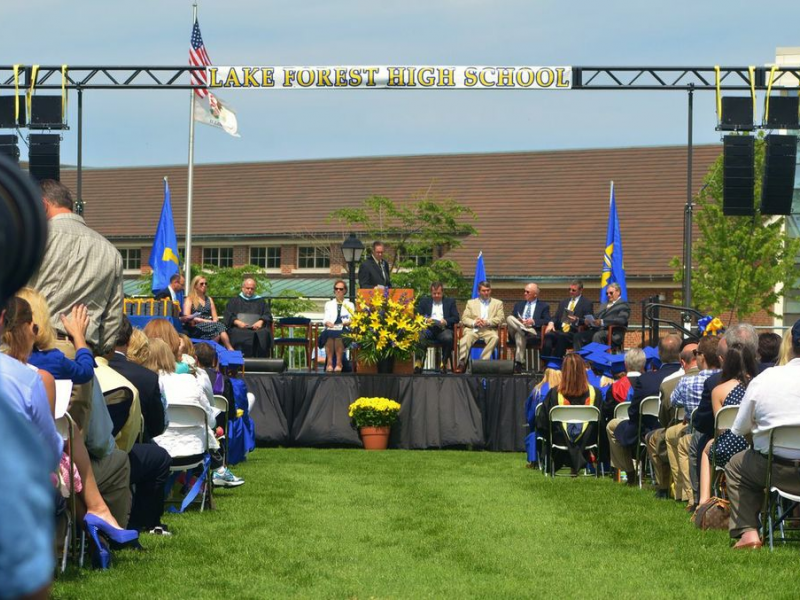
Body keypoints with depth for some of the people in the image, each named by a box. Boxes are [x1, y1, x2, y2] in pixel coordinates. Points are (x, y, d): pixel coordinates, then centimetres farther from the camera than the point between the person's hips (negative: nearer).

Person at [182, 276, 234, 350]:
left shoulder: (209, 299, 27)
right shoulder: (190, 299, 11)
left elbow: (215, 317, 19)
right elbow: (186, 317, -5)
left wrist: (213, 322, -6)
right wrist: (204, 320, -13)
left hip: (210, 325, 4)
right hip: (196, 328, -4)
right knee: (218, 326, -35)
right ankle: (230, 349, -43)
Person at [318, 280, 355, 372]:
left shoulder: (350, 305, 25)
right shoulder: (329, 304, 28)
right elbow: (325, 319, 13)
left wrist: (346, 322, -13)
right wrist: (327, 323, -11)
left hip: (344, 330, -1)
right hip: (330, 329, 1)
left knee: (339, 335, -39)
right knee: (329, 335, -39)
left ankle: (339, 363, -40)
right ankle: (329, 363, -41)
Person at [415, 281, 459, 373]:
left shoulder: (450, 302, 21)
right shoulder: (424, 300, 22)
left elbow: (456, 318, 11)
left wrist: (446, 321, -11)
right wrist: (425, 320, -10)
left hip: (443, 328, 0)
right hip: (429, 328, 0)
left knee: (448, 338, -36)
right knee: (419, 335, -35)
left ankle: (444, 362, -18)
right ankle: (418, 361, -33)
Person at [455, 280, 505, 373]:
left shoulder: (498, 303, 21)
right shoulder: (471, 303, 23)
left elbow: (500, 318, 6)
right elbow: (464, 319, 11)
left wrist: (487, 322, -12)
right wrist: (474, 323, -11)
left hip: (489, 330, 0)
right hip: (473, 330, 0)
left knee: (495, 337, -36)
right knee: (466, 338, -34)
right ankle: (462, 363, -42)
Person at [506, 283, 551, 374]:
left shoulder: (544, 306, 17)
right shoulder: (519, 305, 30)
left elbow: (547, 321, 3)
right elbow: (511, 319, 21)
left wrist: (533, 321, -12)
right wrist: (516, 321, -2)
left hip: (533, 330, -4)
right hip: (516, 328, 4)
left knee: (519, 335, -40)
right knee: (509, 318, -29)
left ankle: (518, 363, -44)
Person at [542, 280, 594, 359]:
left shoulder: (587, 303, 10)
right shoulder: (563, 302, 27)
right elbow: (556, 317, 21)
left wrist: (577, 320, -20)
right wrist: (551, 323, -3)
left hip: (575, 333, -4)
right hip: (560, 331, 4)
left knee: (561, 336, -36)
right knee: (548, 335, -29)